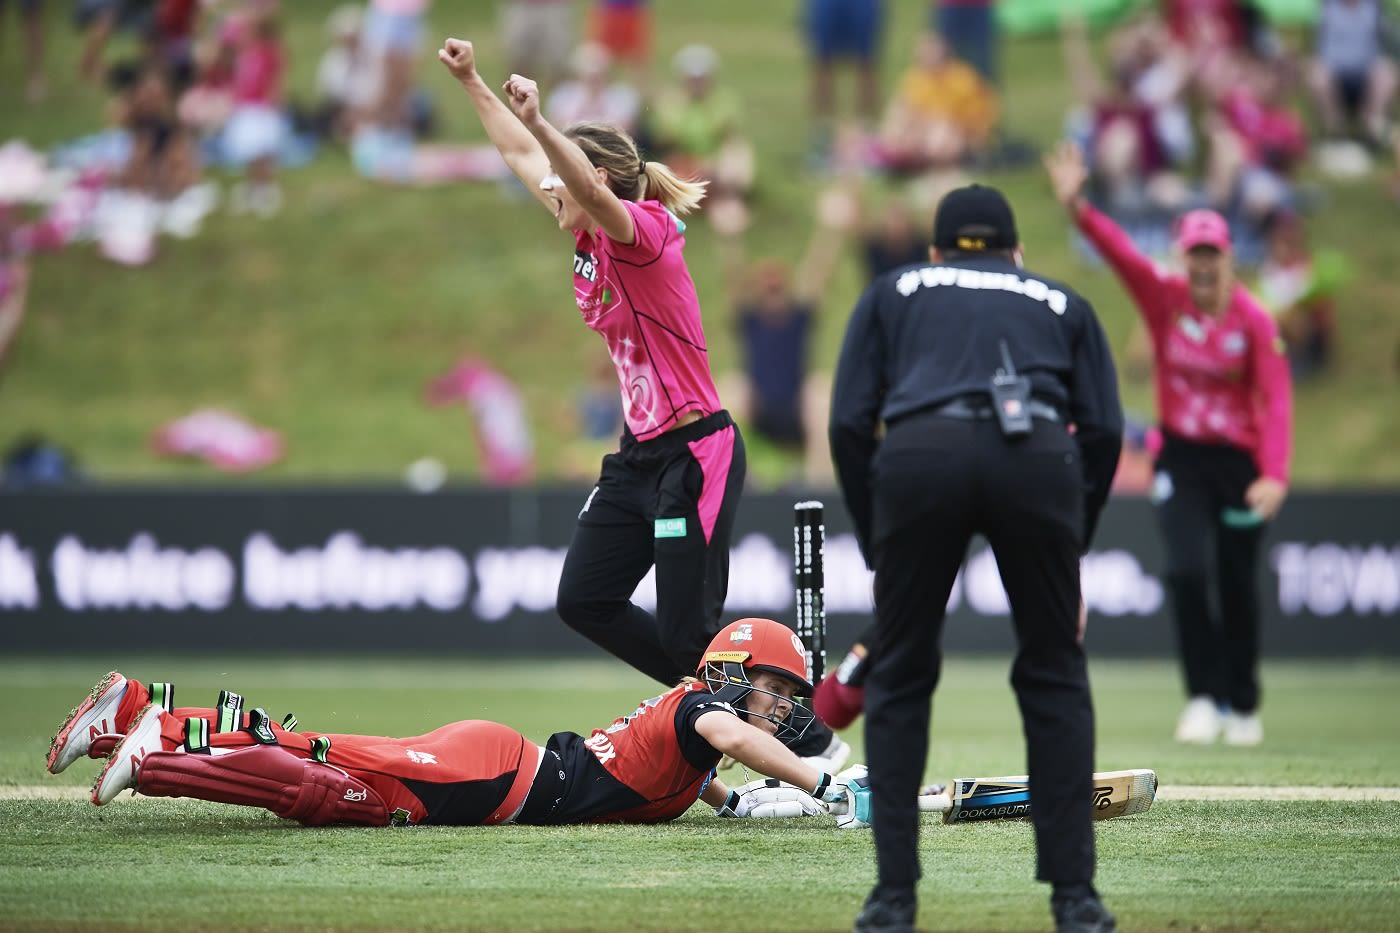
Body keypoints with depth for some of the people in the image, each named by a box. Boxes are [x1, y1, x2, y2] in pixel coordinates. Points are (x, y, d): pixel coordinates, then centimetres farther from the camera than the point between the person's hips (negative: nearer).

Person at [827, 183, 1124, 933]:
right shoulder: (1060, 302, 32)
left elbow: (850, 425, 17)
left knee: (898, 678, 16)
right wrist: (1072, 550, 25)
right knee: (1054, 675, 16)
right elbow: (1103, 430, 17)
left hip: (918, 455, 0)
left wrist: (876, 550, 22)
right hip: (1038, 456, 0)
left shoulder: (892, 294, 31)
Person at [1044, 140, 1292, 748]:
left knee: (1238, 584, 7)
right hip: (1181, 457, 1)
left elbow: (1277, 401, -17)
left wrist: (1275, 475, -29)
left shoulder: (1254, 320, -11)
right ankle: (1203, 698, -5)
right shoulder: (1165, 299, -6)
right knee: (1186, 570, -16)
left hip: (1239, 460, -1)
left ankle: (1243, 706, 24)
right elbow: (1121, 254, -23)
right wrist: (1077, 209, -41)